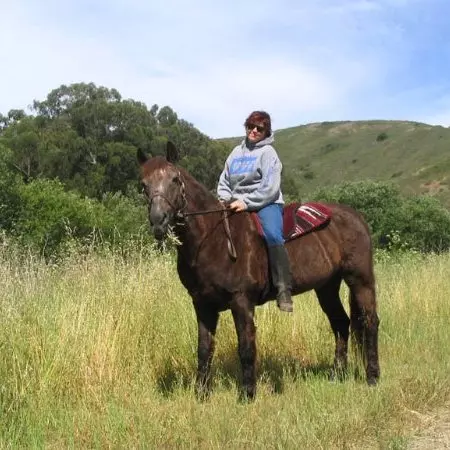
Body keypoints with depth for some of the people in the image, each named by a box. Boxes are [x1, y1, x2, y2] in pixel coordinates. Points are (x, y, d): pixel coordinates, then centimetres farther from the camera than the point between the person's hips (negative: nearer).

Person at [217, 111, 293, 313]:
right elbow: (224, 181, 19)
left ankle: (284, 290, -35)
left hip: (266, 203, -7)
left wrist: (246, 202, -19)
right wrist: (226, 199, -1)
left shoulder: (267, 152, 0)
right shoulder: (237, 151, 19)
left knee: (272, 235, -33)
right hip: (236, 205, 7)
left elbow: (270, 188, -11)